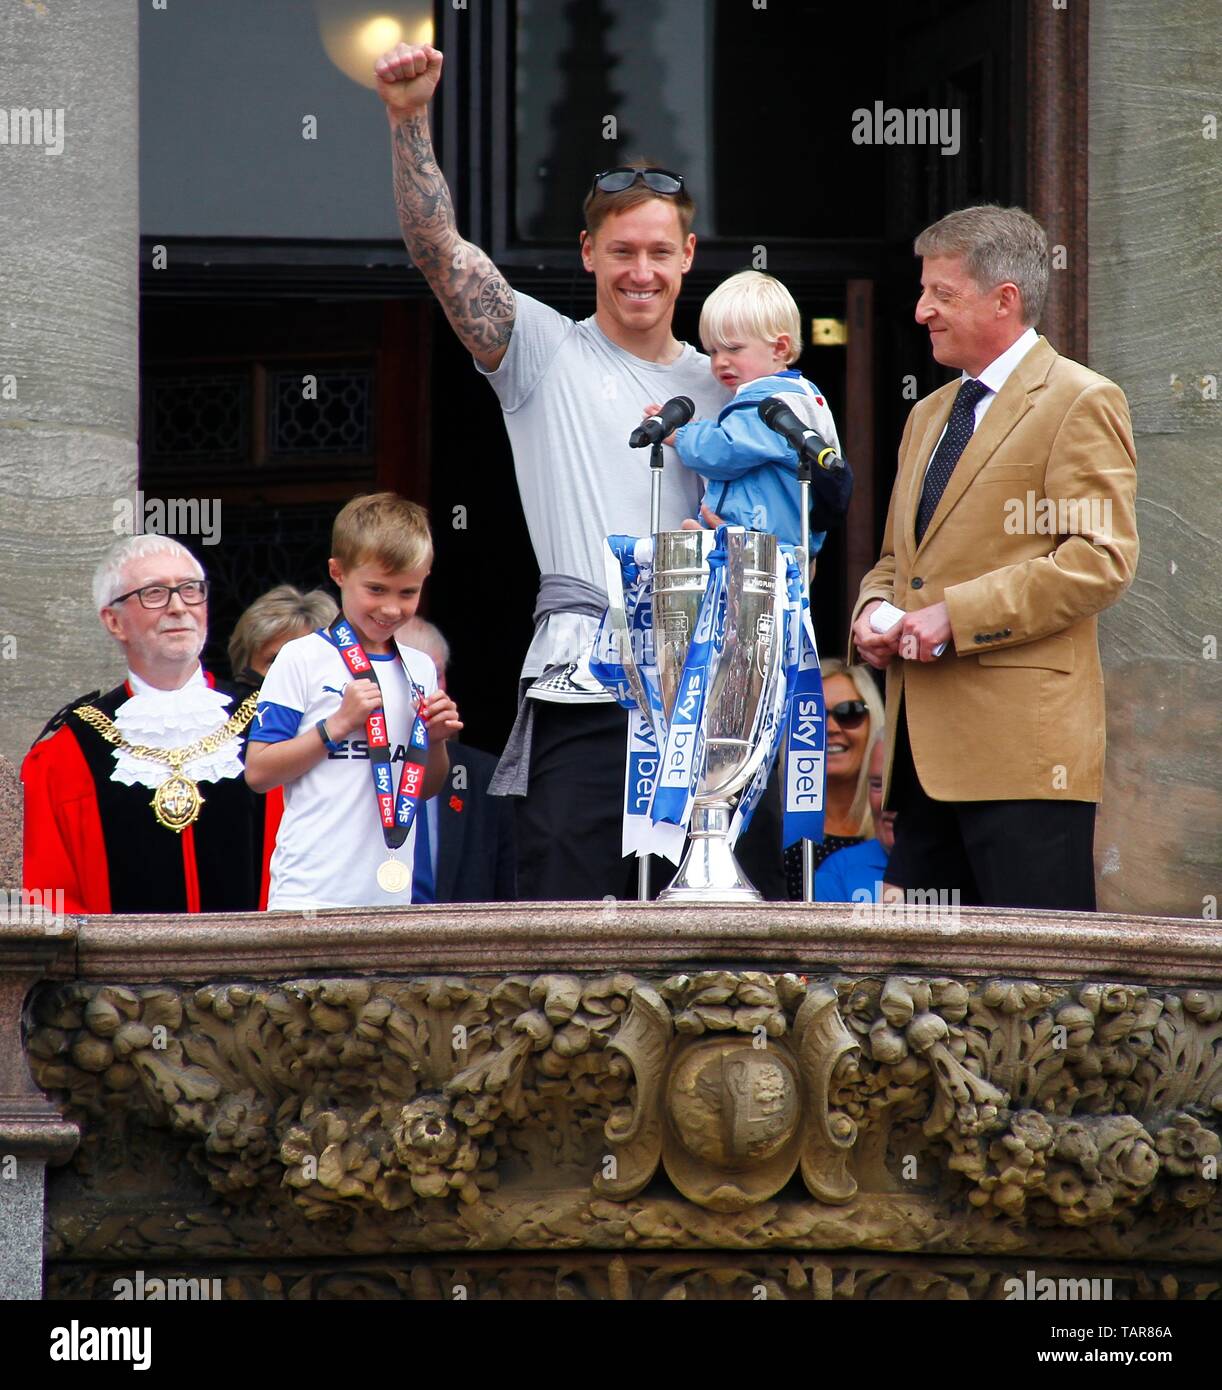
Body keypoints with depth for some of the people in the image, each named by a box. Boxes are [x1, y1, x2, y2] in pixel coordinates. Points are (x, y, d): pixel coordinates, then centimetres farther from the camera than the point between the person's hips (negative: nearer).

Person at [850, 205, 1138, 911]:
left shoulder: (1081, 403, -4)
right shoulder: (929, 415, 24)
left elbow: (1101, 560, -14)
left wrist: (956, 615, -17)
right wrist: (874, 609, 7)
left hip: (1022, 743, -8)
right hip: (926, 744, 8)